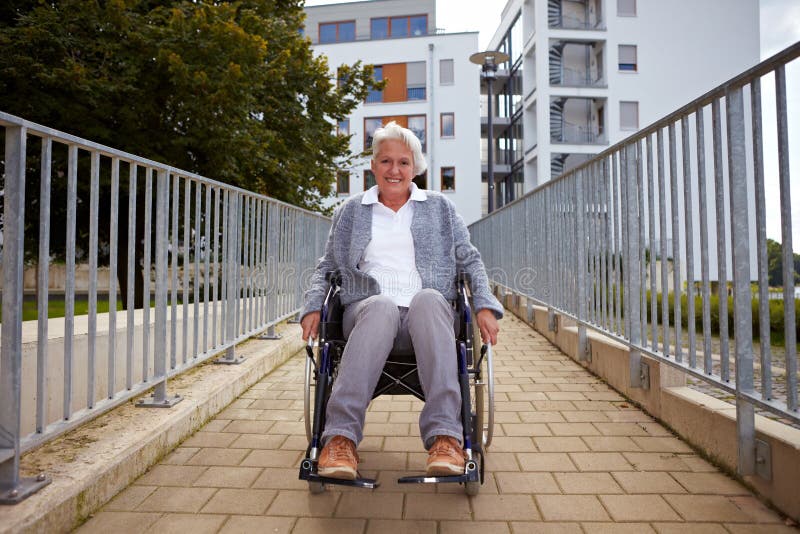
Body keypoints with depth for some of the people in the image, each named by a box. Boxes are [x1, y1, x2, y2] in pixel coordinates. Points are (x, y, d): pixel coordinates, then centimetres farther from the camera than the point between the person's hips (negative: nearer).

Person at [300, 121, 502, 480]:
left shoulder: (439, 207, 21)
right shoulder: (350, 212, 22)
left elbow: (469, 260, 17)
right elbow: (327, 267, 22)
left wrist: (484, 306, 1)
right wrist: (313, 307, 3)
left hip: (429, 312, 0)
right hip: (367, 310, 0)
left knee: (428, 298, -37)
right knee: (382, 305, -37)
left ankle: (444, 437, -42)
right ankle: (340, 438, -40)